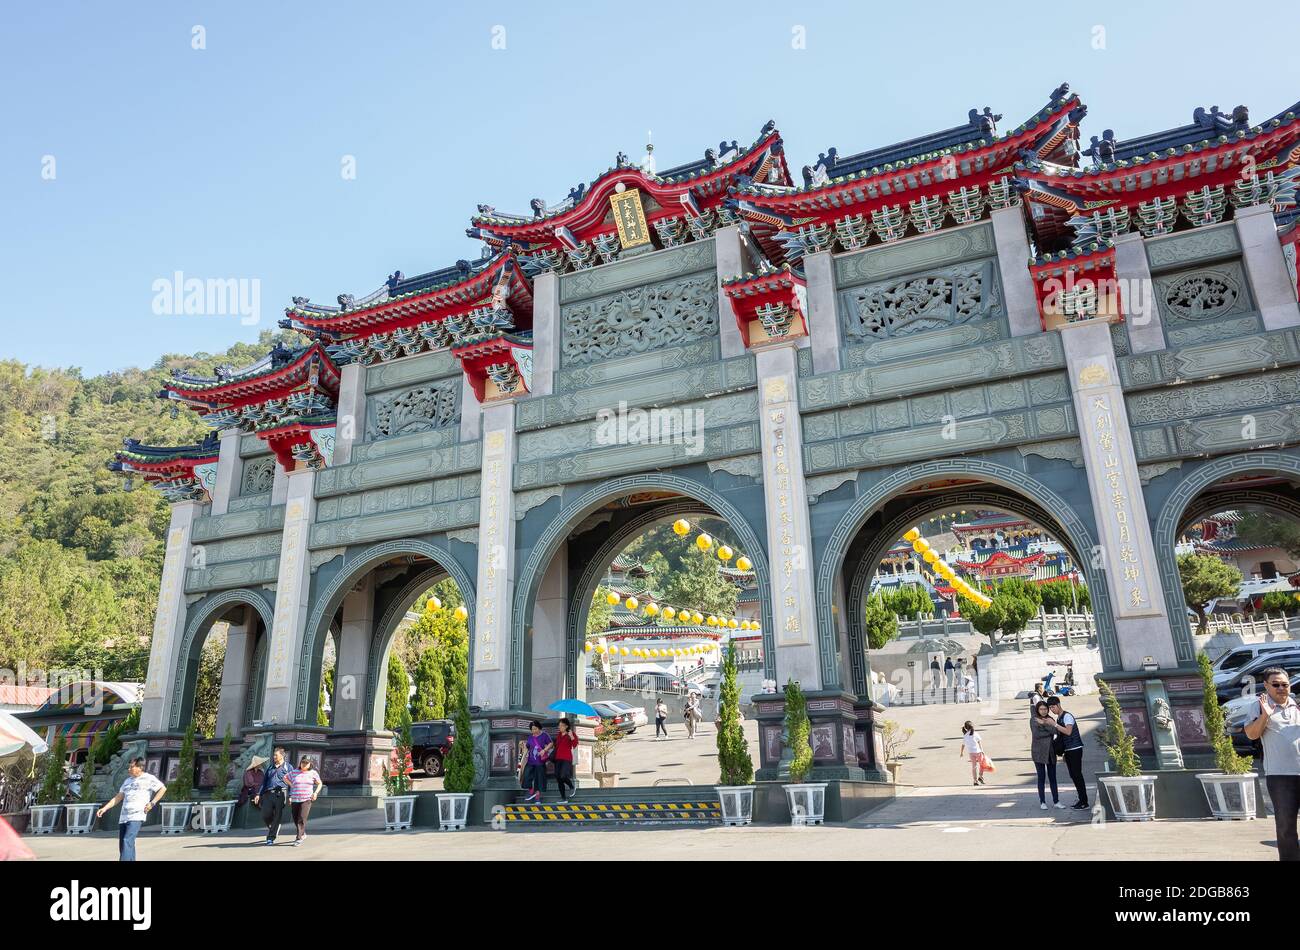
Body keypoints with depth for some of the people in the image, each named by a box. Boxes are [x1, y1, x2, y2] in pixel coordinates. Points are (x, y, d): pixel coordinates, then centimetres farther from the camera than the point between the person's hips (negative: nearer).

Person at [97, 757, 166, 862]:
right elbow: (118, 797, 24)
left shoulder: (148, 778, 1)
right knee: (122, 845, 7)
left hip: (136, 817, -8)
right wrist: (104, 808, 14)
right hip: (123, 817, 8)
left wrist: (152, 803, -6)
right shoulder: (128, 780, 21)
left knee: (127, 841, -20)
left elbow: (163, 788, -1)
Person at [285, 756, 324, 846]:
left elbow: (320, 783, 14)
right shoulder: (294, 773, 6)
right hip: (295, 799, 3)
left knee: (302, 819, -15)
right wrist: (291, 786, 9)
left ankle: (299, 838, -12)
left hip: (306, 799, -3)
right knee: (296, 819, 9)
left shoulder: (313, 773, 4)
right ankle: (303, 834, 32)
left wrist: (316, 793, -1)